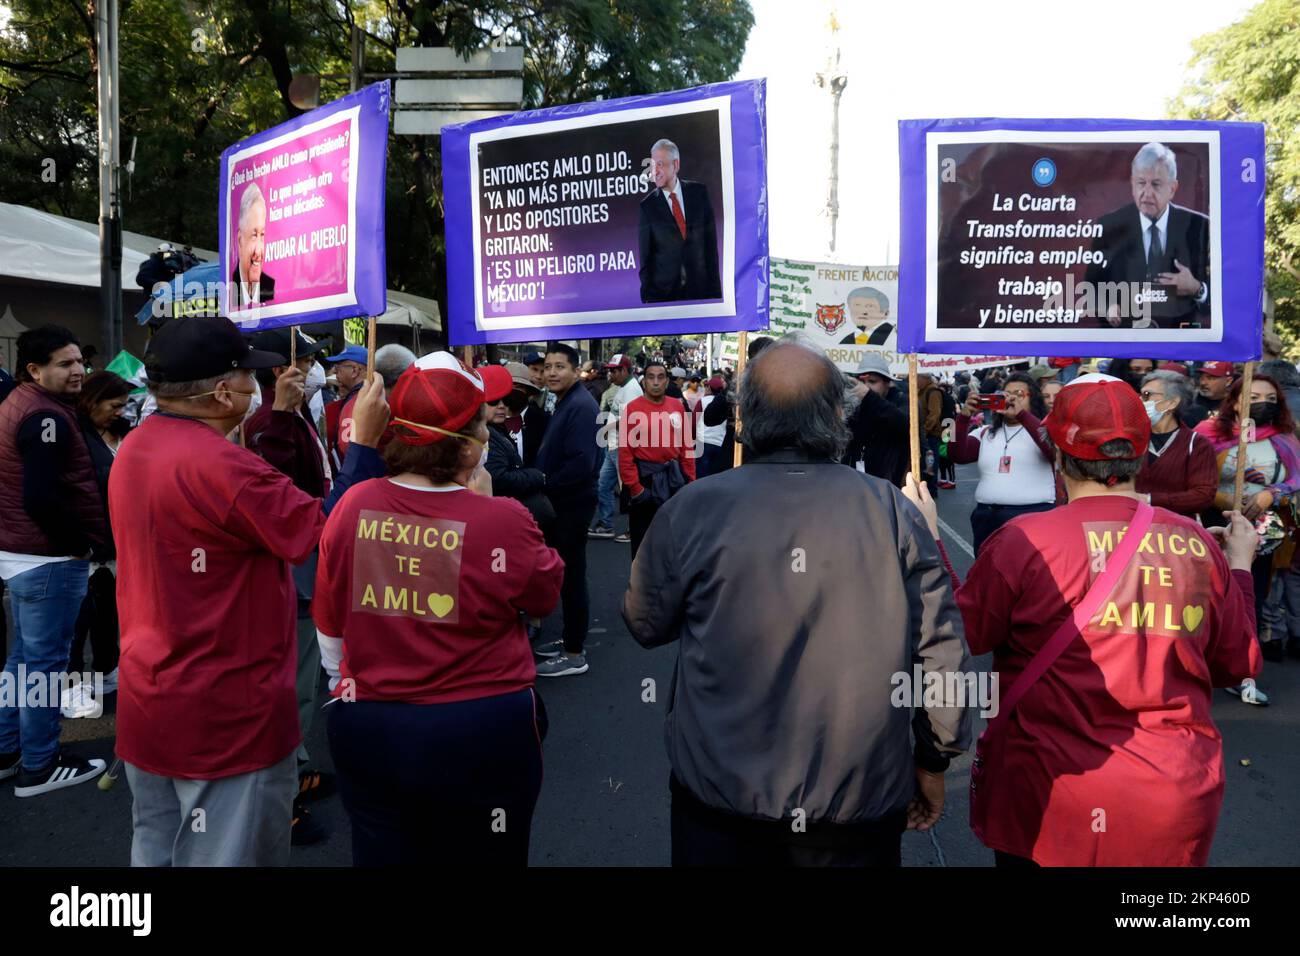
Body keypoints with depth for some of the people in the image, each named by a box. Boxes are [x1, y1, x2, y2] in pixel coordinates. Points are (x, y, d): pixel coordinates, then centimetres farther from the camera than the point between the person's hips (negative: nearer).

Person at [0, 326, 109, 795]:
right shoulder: (46, 418, -19)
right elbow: (41, 498, -28)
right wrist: (80, 543, -14)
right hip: (50, 559, -10)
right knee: (46, 663, 0)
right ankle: (39, 766, 11)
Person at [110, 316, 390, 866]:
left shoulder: (135, 450, 4)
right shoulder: (215, 464, -25)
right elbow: (325, 532, -23)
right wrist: (365, 440, -17)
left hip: (147, 701, 9)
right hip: (223, 711, -9)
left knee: (157, 851, 21)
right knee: (228, 856, 7)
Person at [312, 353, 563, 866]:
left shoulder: (354, 505, -10)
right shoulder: (501, 521, -24)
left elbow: (328, 625, 3)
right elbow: (545, 595, -3)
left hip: (365, 729, 3)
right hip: (481, 736, -3)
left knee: (381, 854, 24)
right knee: (481, 857, 21)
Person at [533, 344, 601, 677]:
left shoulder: (581, 406, -18)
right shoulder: (565, 403, 15)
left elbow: (581, 463, -27)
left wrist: (545, 485, -16)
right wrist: (543, 482, 5)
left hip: (572, 505, -10)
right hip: (562, 503, 10)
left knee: (572, 577, -2)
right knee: (565, 575, 17)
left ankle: (574, 655, 9)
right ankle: (571, 639, 30)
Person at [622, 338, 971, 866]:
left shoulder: (692, 509, -13)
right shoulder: (892, 511, -11)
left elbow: (646, 624, 1)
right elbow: (940, 649, -7)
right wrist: (934, 760, 7)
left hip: (720, 791, 0)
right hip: (860, 801, 1)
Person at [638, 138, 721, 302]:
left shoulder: (699, 192, 3)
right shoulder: (648, 206, 0)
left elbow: (711, 241, 3)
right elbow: (645, 257, 2)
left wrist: (715, 289, -2)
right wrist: (647, 298, -5)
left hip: (700, 288, 1)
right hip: (663, 292, -1)